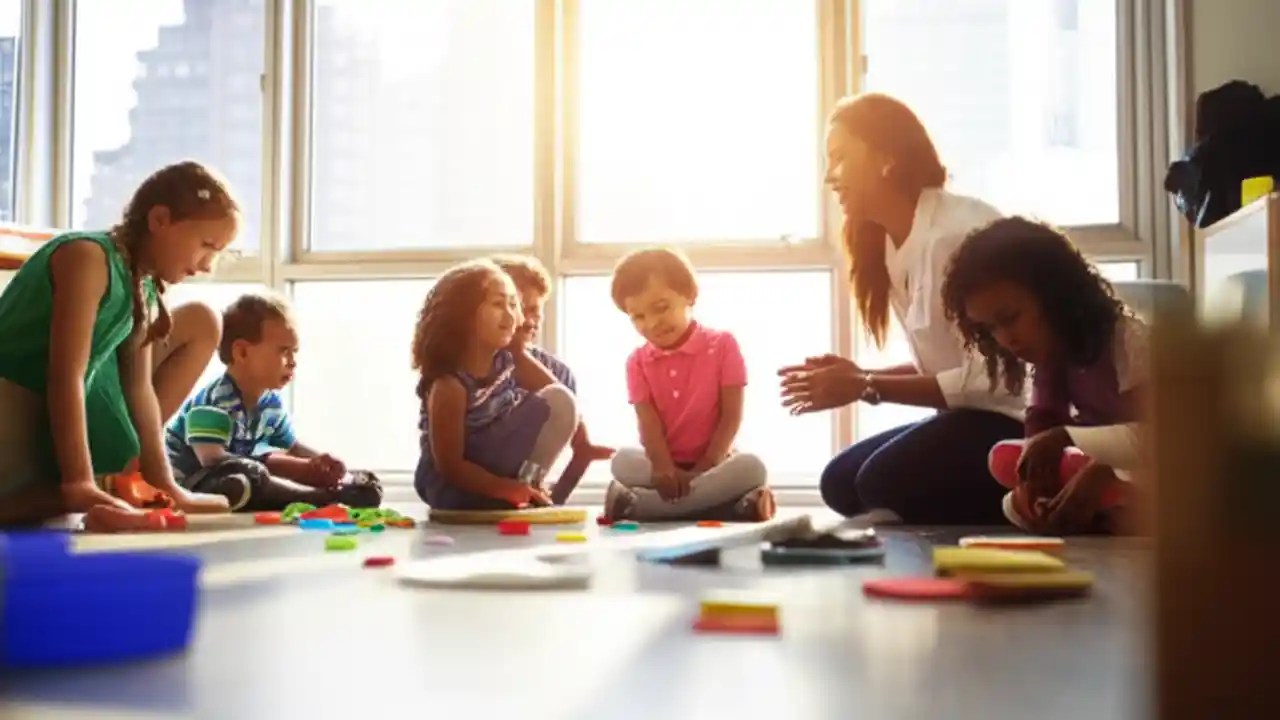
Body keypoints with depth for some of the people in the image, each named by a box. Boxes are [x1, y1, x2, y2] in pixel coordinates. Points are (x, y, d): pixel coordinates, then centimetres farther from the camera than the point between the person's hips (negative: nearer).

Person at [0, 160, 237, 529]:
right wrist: (80, 487, -33)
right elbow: (67, 376, -28)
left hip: (78, 409, 9)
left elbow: (139, 388, 2)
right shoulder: (89, 256, -22)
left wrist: (165, 486, -4)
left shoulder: (146, 288, 4)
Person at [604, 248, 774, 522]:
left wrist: (706, 467, -20)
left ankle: (635, 503, -35)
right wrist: (664, 470, -29)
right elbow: (648, 422, -9)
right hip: (667, 464, 1)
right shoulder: (638, 362, 4)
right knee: (623, 461, -30)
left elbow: (731, 415, -9)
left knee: (751, 466, -34)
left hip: (713, 462, -1)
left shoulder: (722, 344, -2)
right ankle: (733, 503, -37)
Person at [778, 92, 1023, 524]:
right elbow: (938, 366, 10)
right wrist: (857, 375, -5)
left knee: (885, 481, -24)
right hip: (969, 416, 9)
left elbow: (985, 380, -24)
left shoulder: (960, 232, -22)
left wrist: (866, 388, -20)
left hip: (1016, 419, -9)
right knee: (842, 480, 1)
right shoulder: (890, 241, 6)